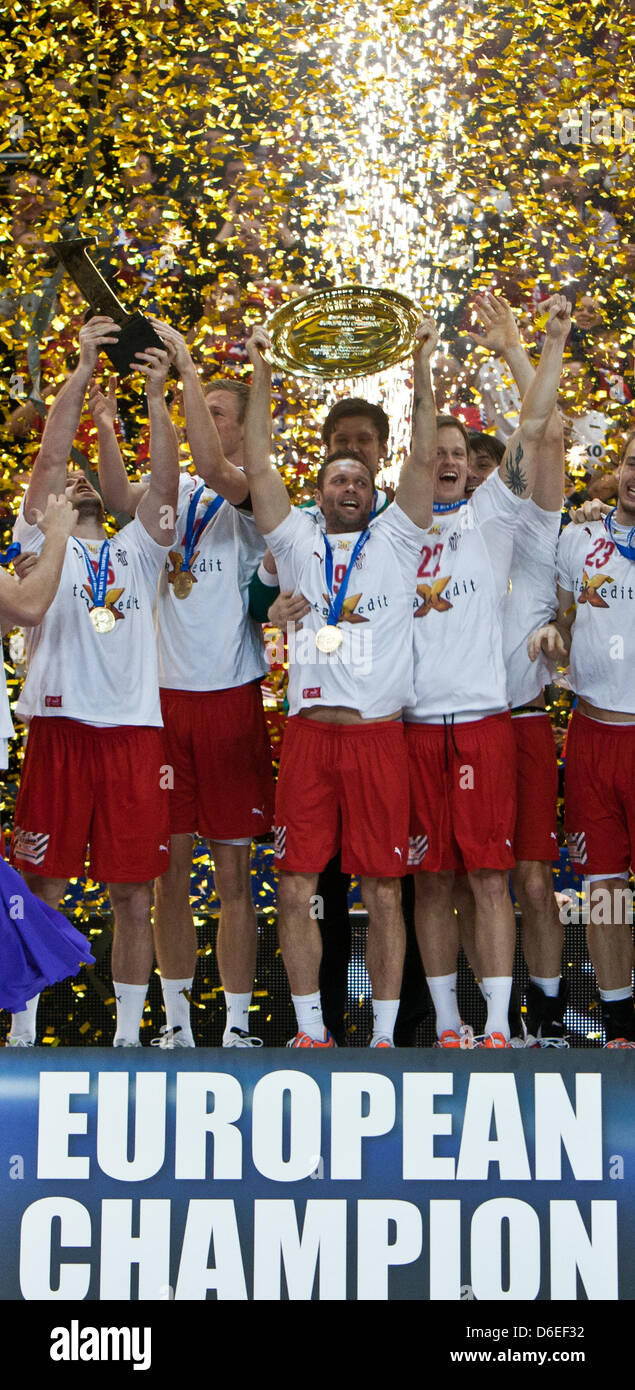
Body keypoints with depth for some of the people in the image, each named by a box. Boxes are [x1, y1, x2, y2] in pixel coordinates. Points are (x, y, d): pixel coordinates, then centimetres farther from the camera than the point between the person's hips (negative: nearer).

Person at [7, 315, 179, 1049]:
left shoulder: (136, 549, 18)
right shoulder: (39, 541, 11)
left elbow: (165, 479, 3)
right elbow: (49, 458, -3)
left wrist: (155, 396, -9)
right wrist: (83, 369, -9)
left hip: (134, 728, 2)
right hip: (60, 724, -2)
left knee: (133, 894, 4)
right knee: (42, 888, 1)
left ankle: (128, 1034, 13)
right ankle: (23, 1031, 10)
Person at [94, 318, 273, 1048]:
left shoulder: (255, 499, -2)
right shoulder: (176, 490, 10)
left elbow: (215, 470, -23)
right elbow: (122, 499, -10)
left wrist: (186, 365, -22)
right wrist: (106, 430, -24)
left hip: (230, 697, -4)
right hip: (165, 694, 4)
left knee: (233, 869, 0)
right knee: (170, 865, 7)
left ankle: (237, 1024, 7)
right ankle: (175, 1019, 15)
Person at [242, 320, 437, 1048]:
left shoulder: (394, 540, 10)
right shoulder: (299, 543, 13)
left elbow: (423, 461, 2)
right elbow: (257, 469, 7)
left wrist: (421, 367, -3)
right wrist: (262, 376, 4)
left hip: (378, 735, -1)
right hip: (308, 734, 1)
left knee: (382, 892, 1)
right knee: (294, 888, 1)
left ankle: (383, 1034, 10)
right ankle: (310, 1029, 13)